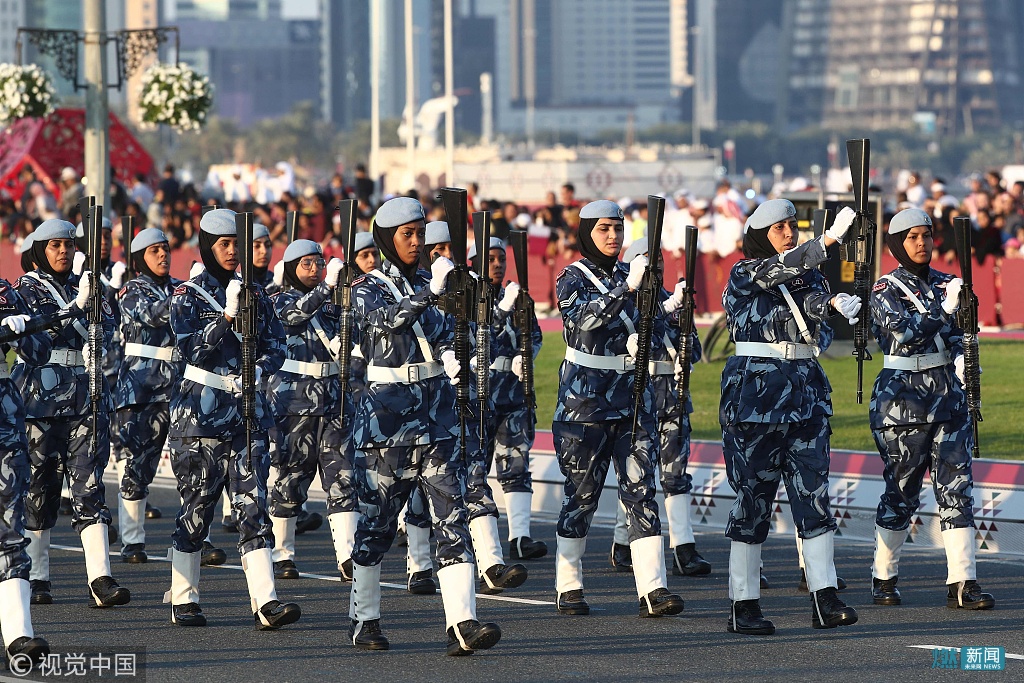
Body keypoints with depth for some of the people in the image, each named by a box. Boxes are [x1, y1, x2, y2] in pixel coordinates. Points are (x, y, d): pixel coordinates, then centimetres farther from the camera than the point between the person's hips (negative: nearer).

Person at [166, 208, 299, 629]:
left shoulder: (255, 294, 11)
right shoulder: (188, 295, -1)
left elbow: (276, 346, 11)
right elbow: (192, 349, -14)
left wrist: (258, 372, -8)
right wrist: (228, 316, -22)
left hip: (247, 411, 3)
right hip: (201, 414, -3)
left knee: (253, 506, -6)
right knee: (196, 507, 2)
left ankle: (265, 603, -13)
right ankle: (183, 600, 15)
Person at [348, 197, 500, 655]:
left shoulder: (427, 282, 11)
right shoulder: (368, 289, -3)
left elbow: (446, 334, 16)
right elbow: (389, 320, -24)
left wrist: (452, 359, -8)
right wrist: (431, 293, -39)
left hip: (435, 408, 4)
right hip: (388, 410, -4)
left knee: (451, 515, -7)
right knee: (378, 517, 4)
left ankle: (462, 624, -15)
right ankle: (363, 619, 18)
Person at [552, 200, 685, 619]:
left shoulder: (629, 275, 11)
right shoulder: (573, 279, -4)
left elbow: (655, 325, 10)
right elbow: (585, 319, -23)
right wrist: (626, 288, -31)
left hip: (633, 395, 4)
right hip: (585, 397, -4)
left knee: (640, 489, -5)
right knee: (582, 492, 2)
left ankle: (652, 589, -12)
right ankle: (568, 587, 14)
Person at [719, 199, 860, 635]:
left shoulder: (809, 277, 13)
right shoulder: (744, 275, -3)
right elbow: (780, 268, -24)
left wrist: (832, 305, -23)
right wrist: (829, 240, -35)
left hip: (806, 394, 5)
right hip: (755, 393, -5)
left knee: (814, 493, 0)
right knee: (753, 497, -2)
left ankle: (824, 600, -1)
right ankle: (743, 606, 3)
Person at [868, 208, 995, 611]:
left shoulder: (944, 284, 11)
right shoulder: (886, 290, -3)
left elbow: (956, 333, 11)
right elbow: (905, 331, -18)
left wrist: (961, 357, -9)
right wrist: (944, 308, -27)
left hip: (947, 393, 4)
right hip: (903, 396, -4)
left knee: (957, 486, -5)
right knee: (901, 491, 2)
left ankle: (962, 583, -7)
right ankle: (883, 579, 17)